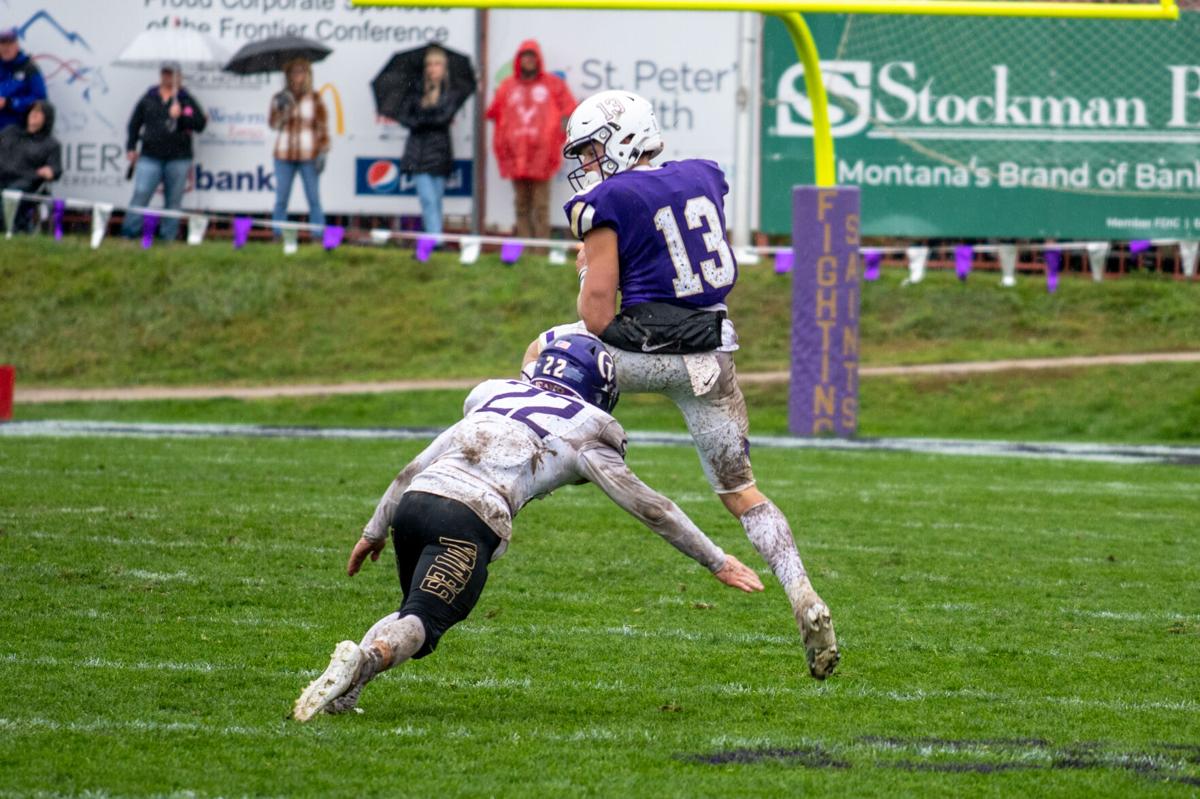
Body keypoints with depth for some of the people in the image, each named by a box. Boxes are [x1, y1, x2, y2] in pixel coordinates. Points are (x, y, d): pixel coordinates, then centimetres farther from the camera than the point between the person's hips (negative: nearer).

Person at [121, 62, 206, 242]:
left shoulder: (187, 101, 7)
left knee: (173, 201, 4)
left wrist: (180, 116, -16)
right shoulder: (148, 99, 10)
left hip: (178, 159, 0)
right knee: (140, 195, -9)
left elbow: (200, 123, -2)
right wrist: (131, 148, 7)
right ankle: (128, 234, -6)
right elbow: (134, 124, 15)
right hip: (150, 158, 0)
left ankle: (168, 238, 10)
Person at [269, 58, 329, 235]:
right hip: (284, 154, 2)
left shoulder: (314, 99, 1)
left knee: (314, 199, -5)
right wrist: (280, 108, -21)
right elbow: (274, 124, -3)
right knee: (281, 199, 1)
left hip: (308, 155, -2)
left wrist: (323, 154, -6)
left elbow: (323, 127, 1)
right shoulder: (279, 98, 5)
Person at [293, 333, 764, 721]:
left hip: (414, 500, 5)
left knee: (418, 614, 22)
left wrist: (374, 532, 40)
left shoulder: (492, 397, 30)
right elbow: (649, 508, 19)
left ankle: (343, 688, -2)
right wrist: (718, 563, 26)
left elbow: (415, 469, 32)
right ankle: (361, 660, -40)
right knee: (421, 626, -7)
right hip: (467, 518, -5)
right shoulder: (583, 436, 16)